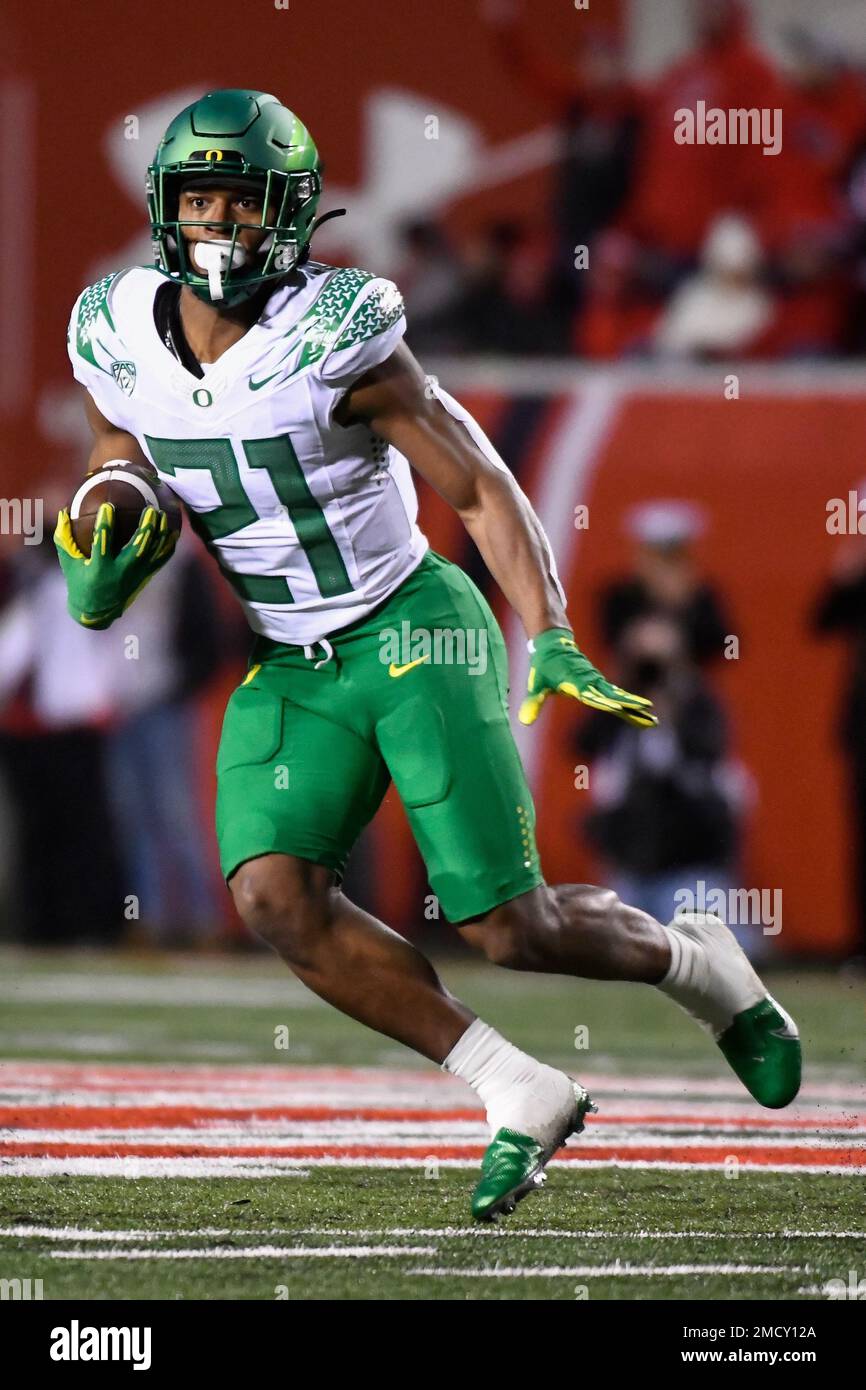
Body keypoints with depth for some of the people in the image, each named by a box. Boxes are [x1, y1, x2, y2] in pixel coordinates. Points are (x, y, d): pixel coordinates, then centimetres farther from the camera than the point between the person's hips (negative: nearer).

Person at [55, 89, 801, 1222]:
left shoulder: (334, 340, -18)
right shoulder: (123, 343, -3)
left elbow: (483, 489, -13)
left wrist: (549, 642, -24)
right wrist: (103, 569, -7)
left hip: (413, 631, -5)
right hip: (285, 668, 5)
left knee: (510, 928, -9)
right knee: (274, 894, -20)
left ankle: (698, 965, 25)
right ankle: (520, 1097, -9)